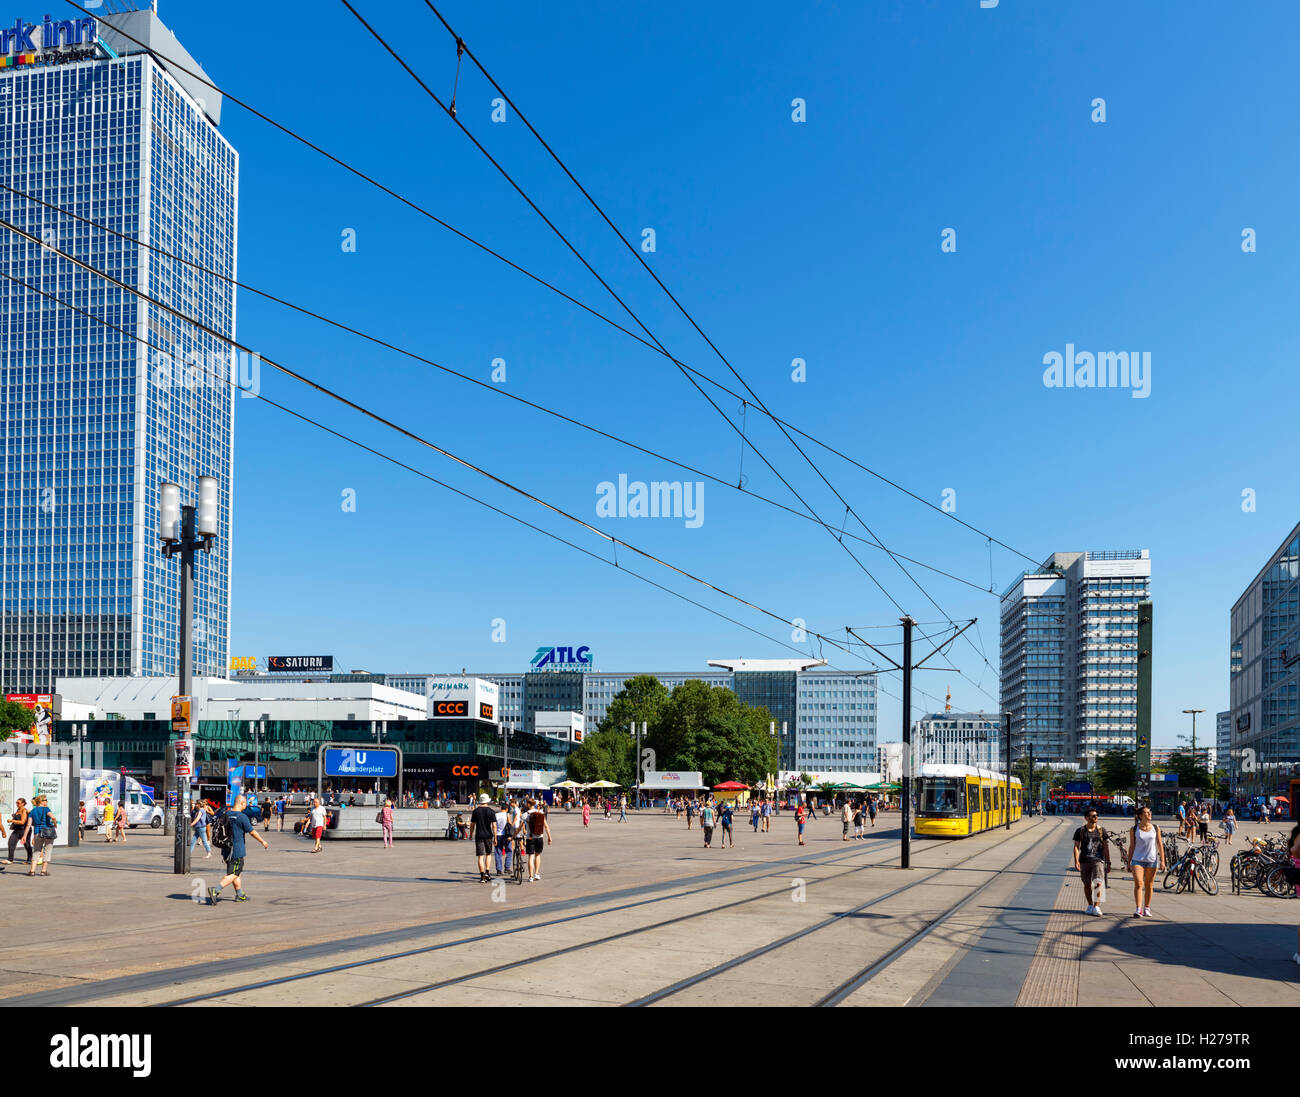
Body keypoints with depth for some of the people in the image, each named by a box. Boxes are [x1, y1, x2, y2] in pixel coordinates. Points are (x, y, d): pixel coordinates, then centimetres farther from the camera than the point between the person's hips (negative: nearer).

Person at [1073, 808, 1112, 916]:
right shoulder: (1080, 831, 5)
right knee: (1087, 885, 8)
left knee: (1098, 883, -16)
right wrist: (1076, 861, -9)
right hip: (1085, 861, 1)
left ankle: (1096, 907, -14)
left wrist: (1108, 863, 7)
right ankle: (1090, 905, 25)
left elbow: (1106, 847, 10)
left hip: (1098, 860, -1)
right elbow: (1076, 847, 3)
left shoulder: (1101, 831, 7)